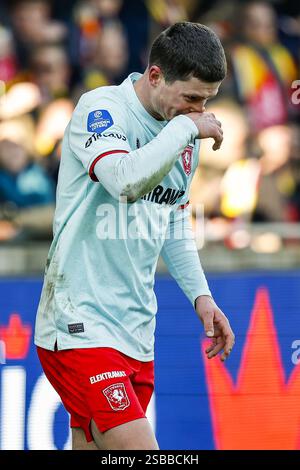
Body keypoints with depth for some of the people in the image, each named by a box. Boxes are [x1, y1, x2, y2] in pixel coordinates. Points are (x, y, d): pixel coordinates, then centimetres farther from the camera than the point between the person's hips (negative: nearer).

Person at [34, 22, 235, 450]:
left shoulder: (183, 135, 13)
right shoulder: (100, 109, -10)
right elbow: (127, 180, -29)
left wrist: (200, 295, 17)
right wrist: (184, 127, -17)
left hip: (136, 331, 8)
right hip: (80, 327, -8)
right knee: (140, 450, -19)